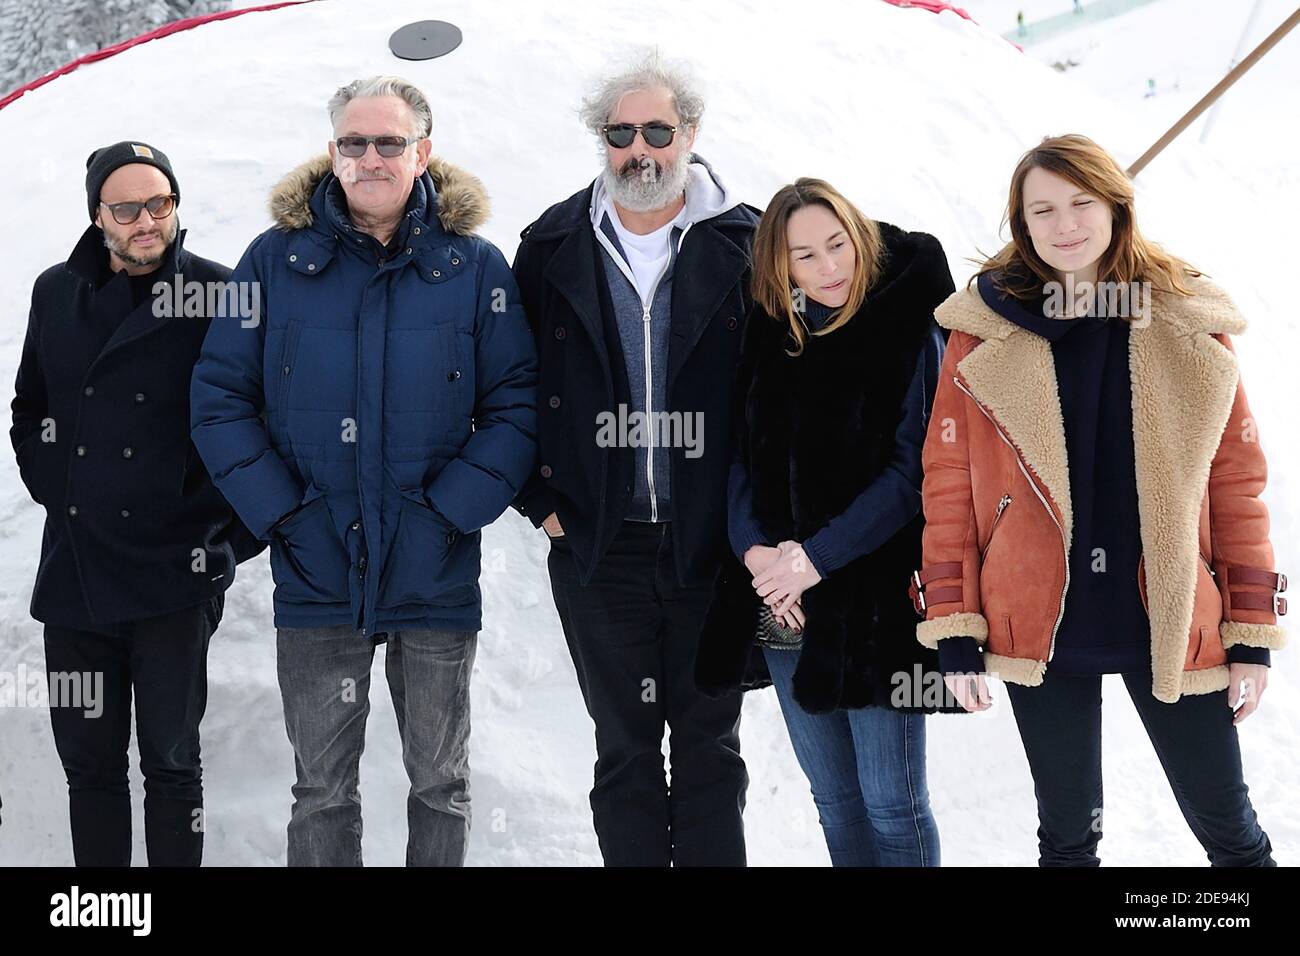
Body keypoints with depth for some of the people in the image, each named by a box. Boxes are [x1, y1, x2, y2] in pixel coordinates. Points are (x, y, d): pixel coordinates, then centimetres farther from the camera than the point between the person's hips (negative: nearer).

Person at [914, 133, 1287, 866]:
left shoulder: (1192, 327, -1)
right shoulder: (986, 331, -3)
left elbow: (1237, 479, 2)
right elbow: (949, 483, -1)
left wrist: (1253, 631, 0)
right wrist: (954, 631, -3)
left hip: (1173, 628, 0)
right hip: (1041, 629, 0)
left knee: (1230, 831, 9)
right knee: (1068, 834, 14)